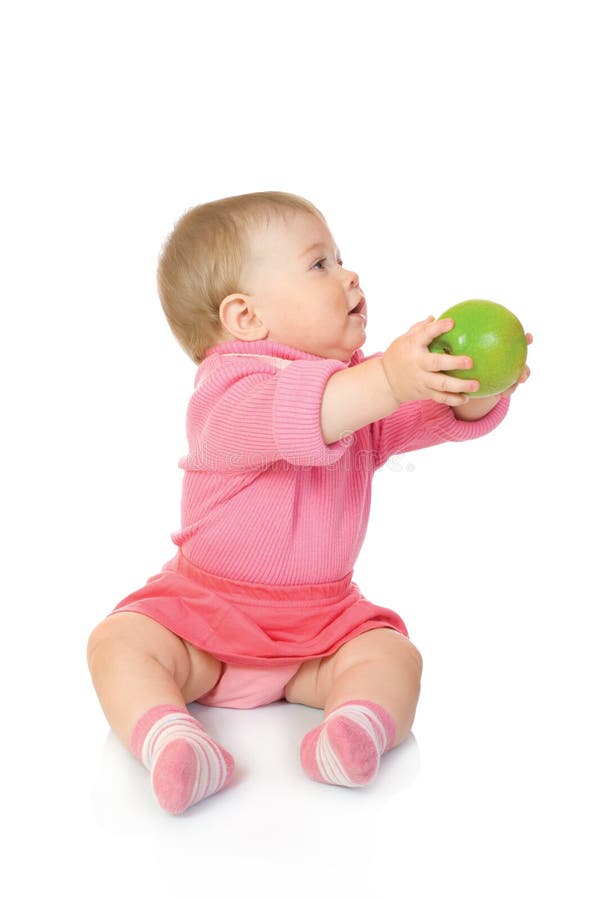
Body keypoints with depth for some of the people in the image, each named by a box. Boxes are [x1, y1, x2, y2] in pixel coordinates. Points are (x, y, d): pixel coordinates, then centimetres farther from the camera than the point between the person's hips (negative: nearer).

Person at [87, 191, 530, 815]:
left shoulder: (361, 379, 3)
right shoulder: (229, 388, -19)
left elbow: (452, 413, -5)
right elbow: (290, 416, -43)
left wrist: (482, 384, -29)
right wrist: (388, 380, -56)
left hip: (322, 619, 4)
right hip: (205, 608, -3)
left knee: (394, 656, -20)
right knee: (119, 641, -24)